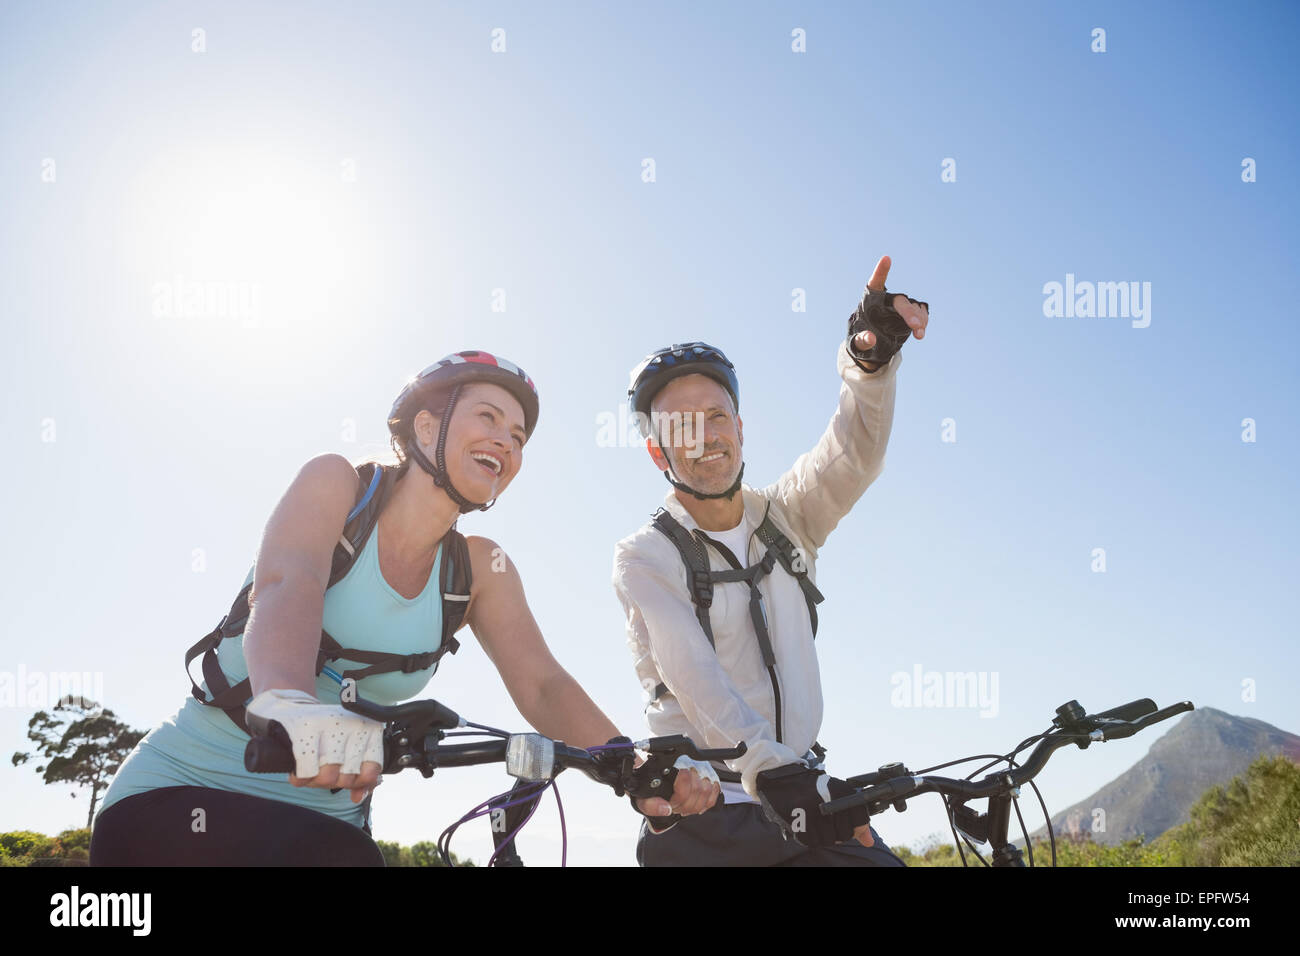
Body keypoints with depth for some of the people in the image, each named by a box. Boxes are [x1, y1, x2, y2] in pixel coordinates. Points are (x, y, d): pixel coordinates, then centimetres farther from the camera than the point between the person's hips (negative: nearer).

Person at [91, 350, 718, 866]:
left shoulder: (480, 568, 2)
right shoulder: (337, 482, -9)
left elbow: (543, 686, -7)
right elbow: (285, 586, -28)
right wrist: (289, 702, -49)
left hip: (324, 815, 4)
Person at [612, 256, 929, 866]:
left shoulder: (784, 516, 7)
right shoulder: (644, 557, -5)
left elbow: (853, 457, -10)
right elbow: (693, 675, -19)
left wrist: (871, 356, -28)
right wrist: (773, 770, -33)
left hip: (807, 799, 4)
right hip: (700, 818, -3)